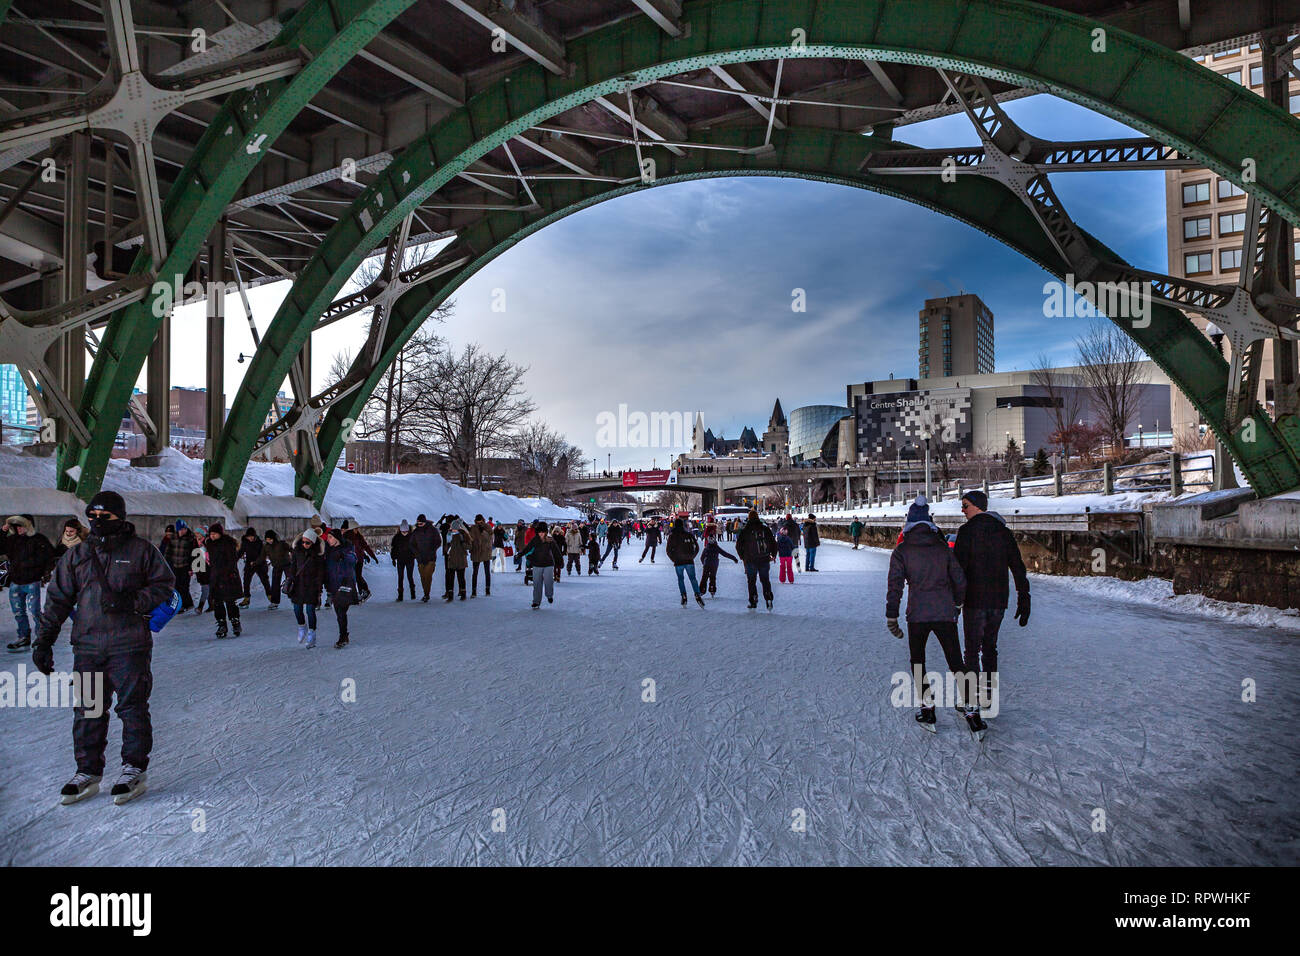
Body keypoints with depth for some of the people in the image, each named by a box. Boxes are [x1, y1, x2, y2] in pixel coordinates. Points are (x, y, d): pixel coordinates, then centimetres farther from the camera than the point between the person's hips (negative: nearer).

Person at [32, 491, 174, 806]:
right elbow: (57, 599, 14)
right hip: (87, 646, 4)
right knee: (87, 710, 8)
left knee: (132, 706, -1)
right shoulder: (77, 555, 11)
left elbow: (164, 585, 1)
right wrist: (44, 641, 9)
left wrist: (132, 602, -15)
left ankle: (134, 770, 10)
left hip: (130, 645, -4)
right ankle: (88, 772, 21)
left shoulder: (141, 550, 0)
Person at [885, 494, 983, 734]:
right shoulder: (943, 547, 5)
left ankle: (927, 708, 13)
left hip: (917, 615, -2)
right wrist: (957, 605, 26)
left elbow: (895, 585, -7)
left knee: (917, 661, 16)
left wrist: (891, 617, -3)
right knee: (956, 662, 10)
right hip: (945, 613, 2)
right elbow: (960, 581, 10)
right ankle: (971, 710, 4)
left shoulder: (902, 551, -3)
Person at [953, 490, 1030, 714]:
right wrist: (1024, 600, 12)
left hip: (975, 600, -6)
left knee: (972, 649, 2)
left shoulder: (967, 530, -10)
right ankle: (989, 694, 21)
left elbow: (959, 566, -15)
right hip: (999, 599, 6)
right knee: (990, 647, 17)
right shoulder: (1004, 532, 8)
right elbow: (1018, 568, 8)